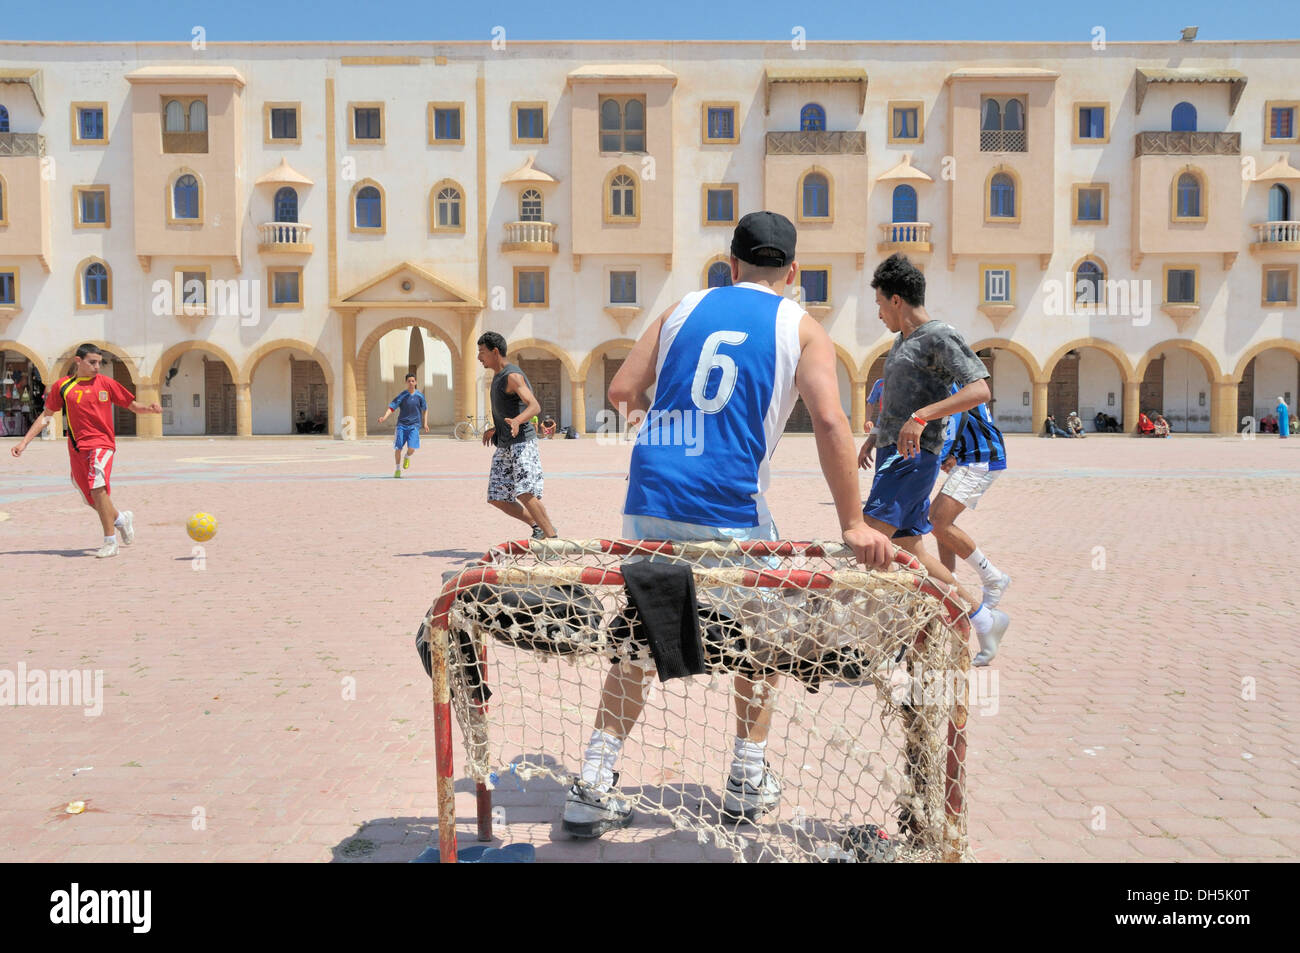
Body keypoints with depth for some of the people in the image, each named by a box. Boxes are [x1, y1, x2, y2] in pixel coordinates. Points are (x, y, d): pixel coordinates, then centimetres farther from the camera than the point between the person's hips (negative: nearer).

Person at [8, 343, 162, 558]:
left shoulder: (106, 383, 4)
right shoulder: (62, 385, 8)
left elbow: (134, 406, 7)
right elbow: (46, 415, 16)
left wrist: (150, 409, -15)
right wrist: (24, 441, 12)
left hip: (101, 443, -3)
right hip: (77, 448, 3)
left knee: (97, 488, -25)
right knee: (91, 500, 7)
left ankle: (110, 542, -19)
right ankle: (122, 519, 38)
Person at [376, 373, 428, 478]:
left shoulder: (419, 396, 2)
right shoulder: (402, 396, -4)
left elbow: (425, 410, 16)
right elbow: (391, 407, -9)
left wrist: (425, 423, 10)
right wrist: (384, 417, -27)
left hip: (414, 426, 0)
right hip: (401, 425, 0)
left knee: (412, 448, -15)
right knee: (398, 448, -2)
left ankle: (407, 457, 22)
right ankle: (397, 469, 18)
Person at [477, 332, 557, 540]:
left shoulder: (512, 376, -12)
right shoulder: (498, 376, 18)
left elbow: (535, 406, -26)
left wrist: (516, 421, -42)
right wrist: (494, 429, 33)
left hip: (521, 441, -10)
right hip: (504, 445, 10)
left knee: (525, 493, -20)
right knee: (497, 498, 6)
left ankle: (552, 537, -15)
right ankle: (538, 526, 14)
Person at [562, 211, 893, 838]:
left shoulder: (684, 308, 13)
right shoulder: (801, 328, 5)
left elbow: (622, 392, 8)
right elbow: (830, 422, -9)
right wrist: (852, 525, -8)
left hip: (649, 501, 3)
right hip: (730, 511, -2)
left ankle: (592, 786, 11)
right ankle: (747, 780, 26)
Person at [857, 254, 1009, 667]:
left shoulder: (940, 337, -8)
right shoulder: (902, 341, 21)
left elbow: (980, 389, -20)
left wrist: (921, 417, -28)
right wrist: (876, 434, 23)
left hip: (914, 457, -10)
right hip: (893, 454, 10)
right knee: (909, 549, 8)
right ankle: (982, 616, 17)